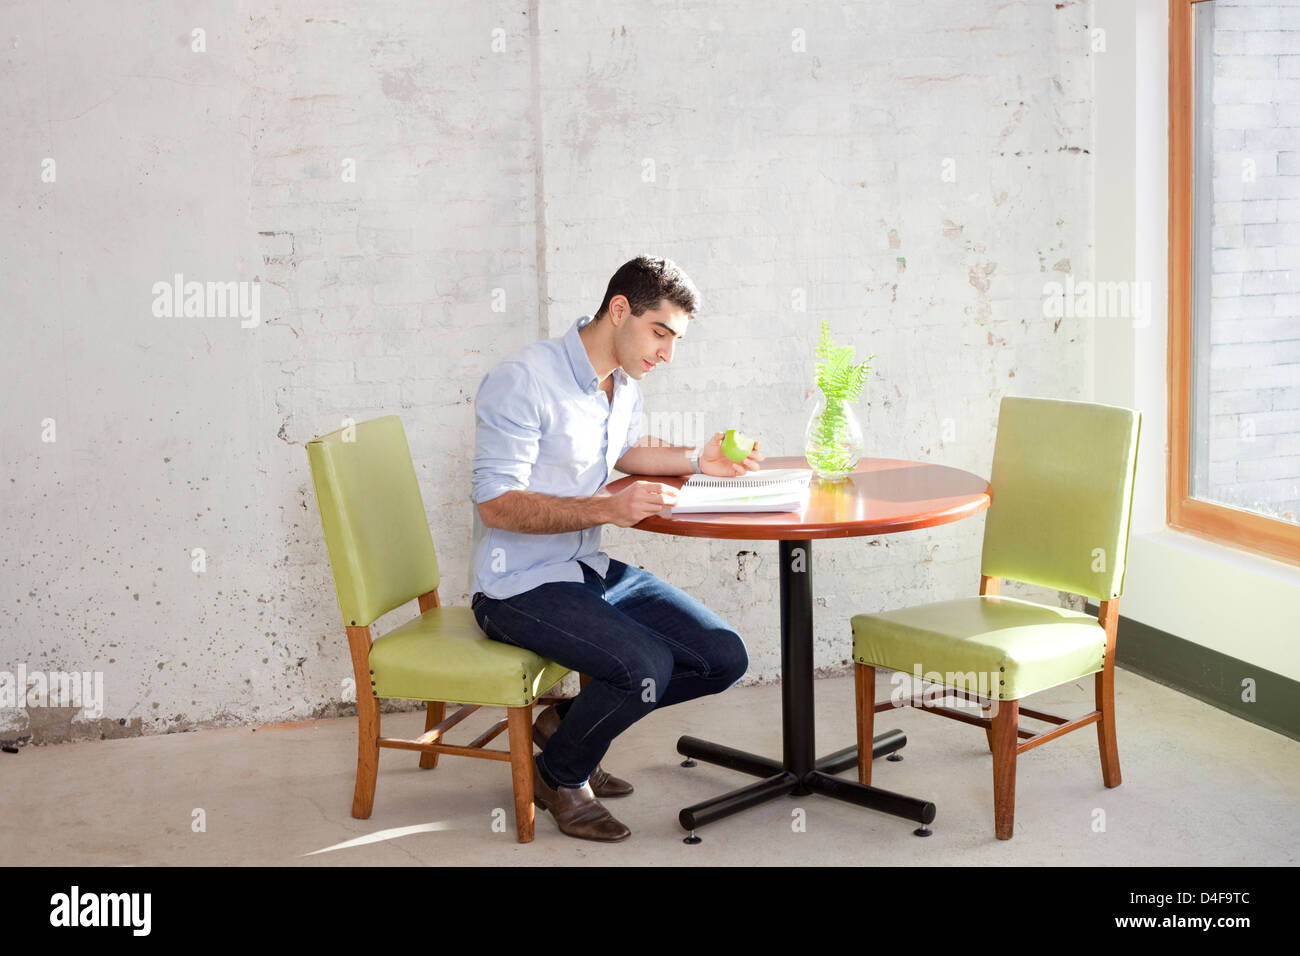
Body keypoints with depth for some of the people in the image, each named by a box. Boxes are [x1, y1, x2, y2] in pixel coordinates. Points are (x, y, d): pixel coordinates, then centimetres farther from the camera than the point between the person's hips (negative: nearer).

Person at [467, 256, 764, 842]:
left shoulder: (624, 382, 9)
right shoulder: (524, 380, -18)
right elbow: (496, 504, -22)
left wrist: (697, 460, 12)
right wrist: (608, 509, -30)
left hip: (591, 570, 9)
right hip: (518, 586, -9)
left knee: (724, 659, -2)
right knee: (646, 666, -29)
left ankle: (567, 721, 13)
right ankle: (559, 777, 0)